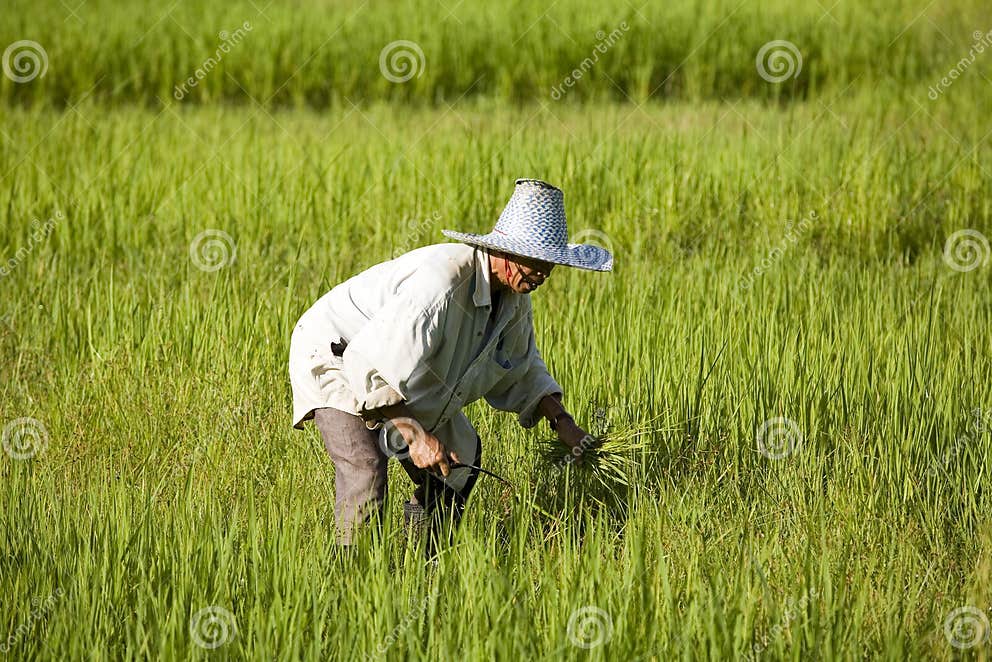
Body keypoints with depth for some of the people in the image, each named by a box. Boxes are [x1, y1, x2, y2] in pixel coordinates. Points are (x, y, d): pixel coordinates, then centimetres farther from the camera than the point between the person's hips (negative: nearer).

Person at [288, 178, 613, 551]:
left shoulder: (514, 295, -8)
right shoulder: (440, 282, -38)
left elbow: (519, 367, 13)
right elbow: (369, 368, -38)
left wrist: (561, 421, 1)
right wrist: (413, 435, -35)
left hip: (400, 376, 9)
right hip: (334, 359, -9)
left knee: (461, 453, 11)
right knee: (365, 465, -28)